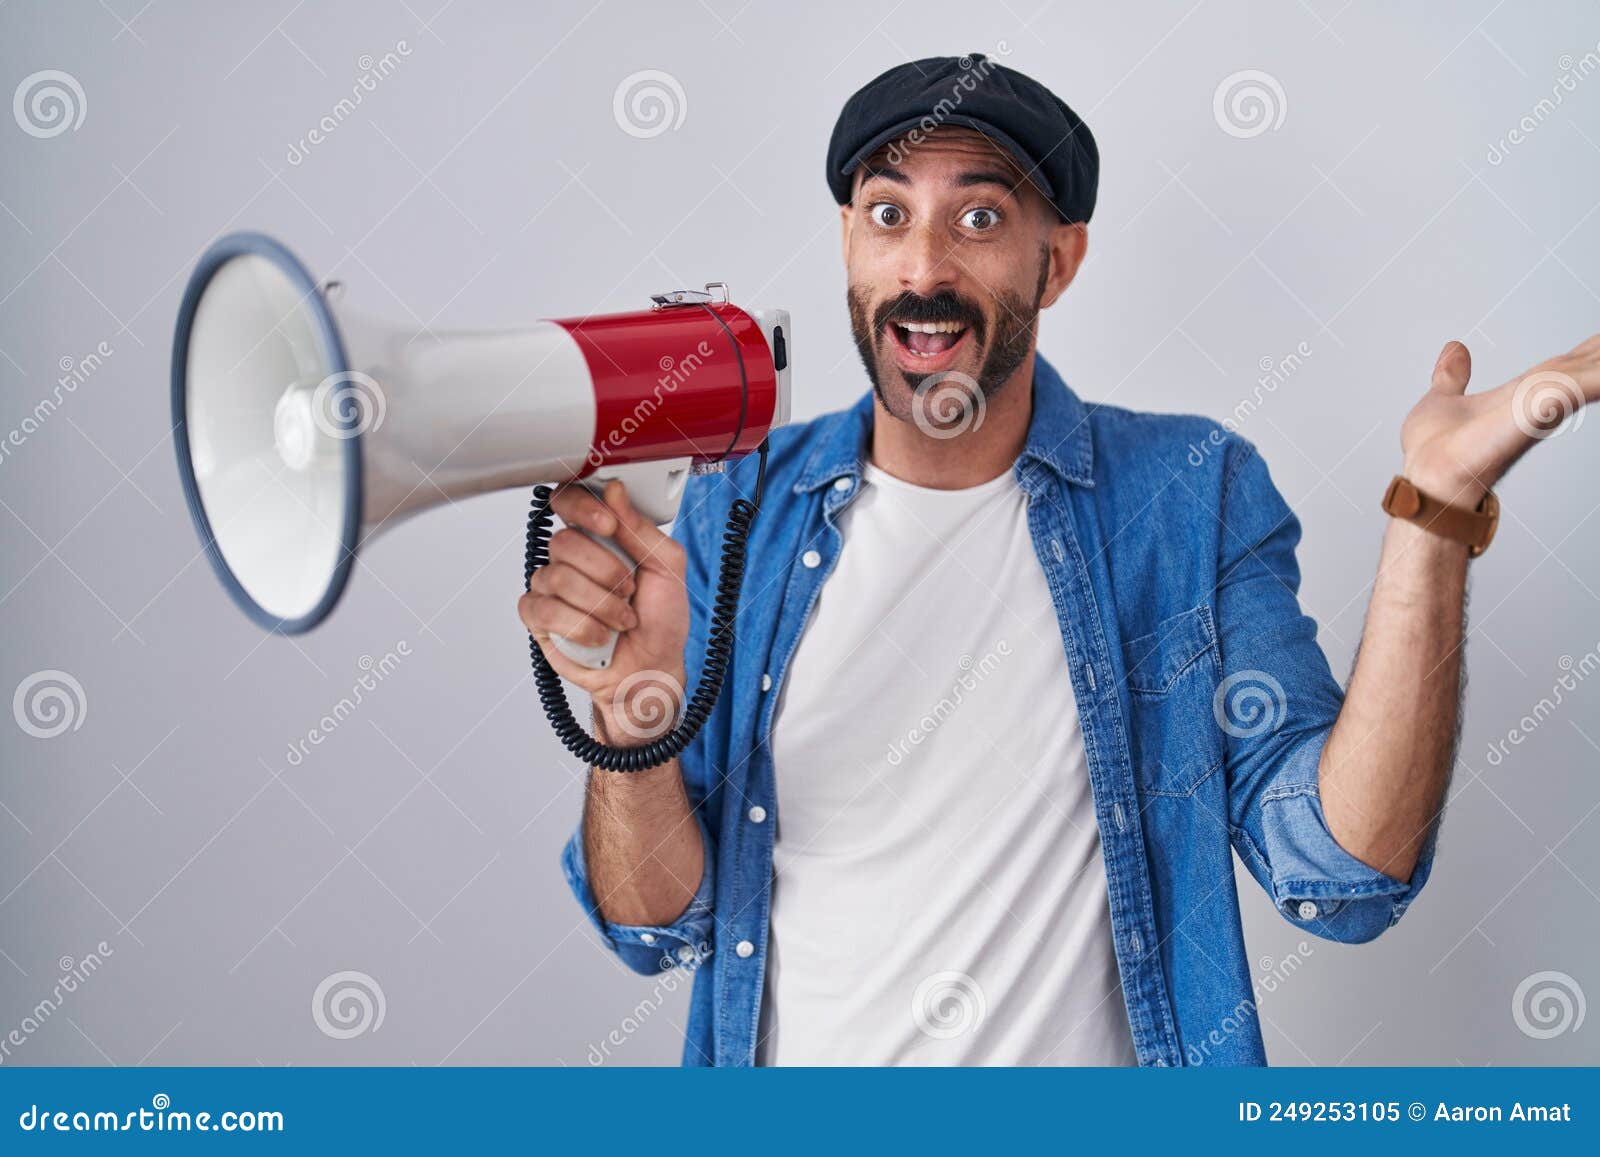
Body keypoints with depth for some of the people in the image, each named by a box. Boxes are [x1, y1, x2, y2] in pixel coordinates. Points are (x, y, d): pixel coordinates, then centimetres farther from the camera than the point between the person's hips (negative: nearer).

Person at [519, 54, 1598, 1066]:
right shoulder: (740, 509, -6)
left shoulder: (1192, 497, -9)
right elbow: (663, 927, -6)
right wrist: (635, 715, -25)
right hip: (796, 1112, 1)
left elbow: (1345, 879, -17)